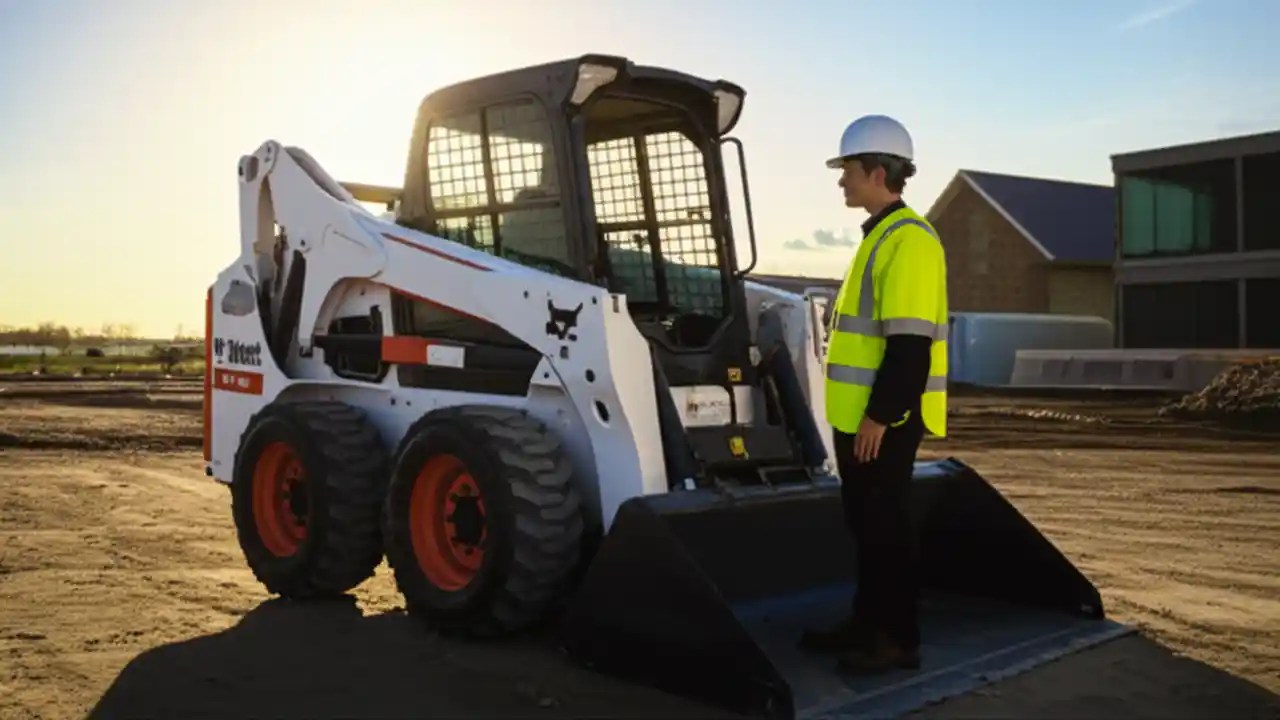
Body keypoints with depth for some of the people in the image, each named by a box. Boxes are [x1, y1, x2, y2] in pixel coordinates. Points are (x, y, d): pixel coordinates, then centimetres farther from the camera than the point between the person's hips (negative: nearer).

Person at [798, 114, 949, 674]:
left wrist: (879, 416, -22)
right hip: (859, 415, 10)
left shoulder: (907, 239, -15)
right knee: (864, 522, 16)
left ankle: (899, 638, 10)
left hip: (884, 419, -10)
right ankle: (867, 621, 27)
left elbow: (909, 344, -22)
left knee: (886, 526, -1)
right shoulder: (878, 237, 16)